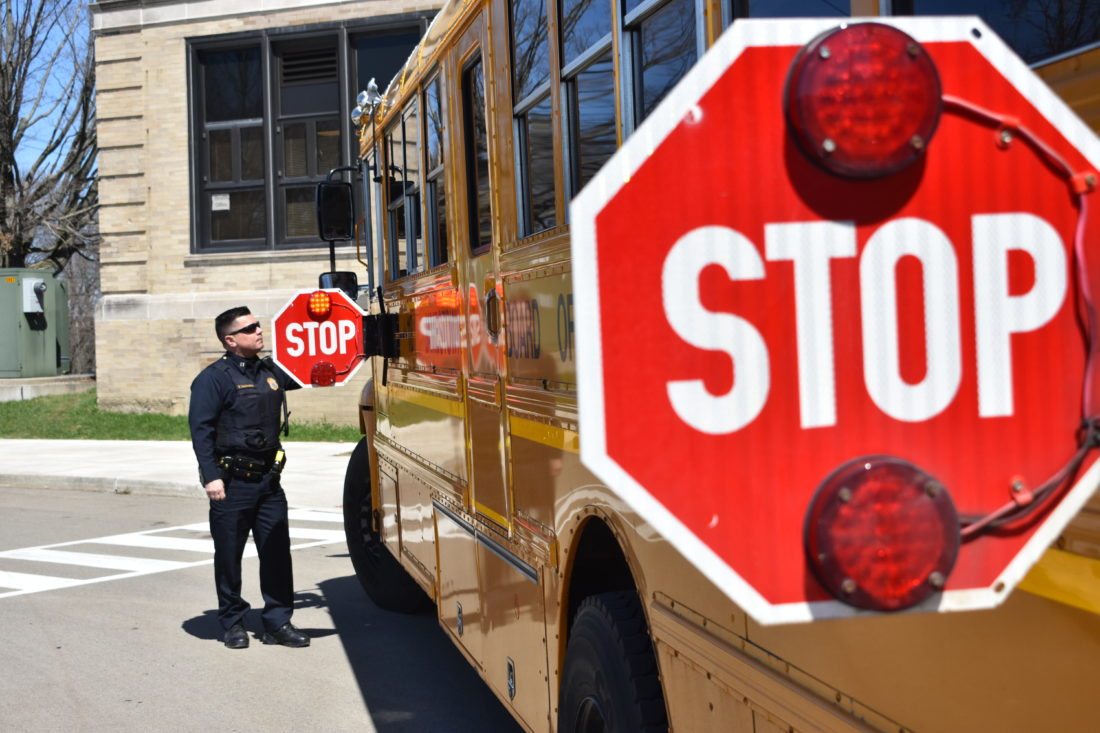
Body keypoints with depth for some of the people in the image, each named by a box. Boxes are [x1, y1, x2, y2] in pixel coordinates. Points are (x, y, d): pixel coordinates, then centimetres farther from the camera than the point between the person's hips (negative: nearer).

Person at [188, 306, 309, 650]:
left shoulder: (270, 371, 10)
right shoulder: (214, 378, -9)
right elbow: (201, 429, -13)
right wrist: (211, 476, -18)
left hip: (268, 478, 6)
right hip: (232, 482, -6)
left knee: (277, 550, 5)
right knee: (229, 553, 5)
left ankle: (277, 621, 12)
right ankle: (233, 623, 18)